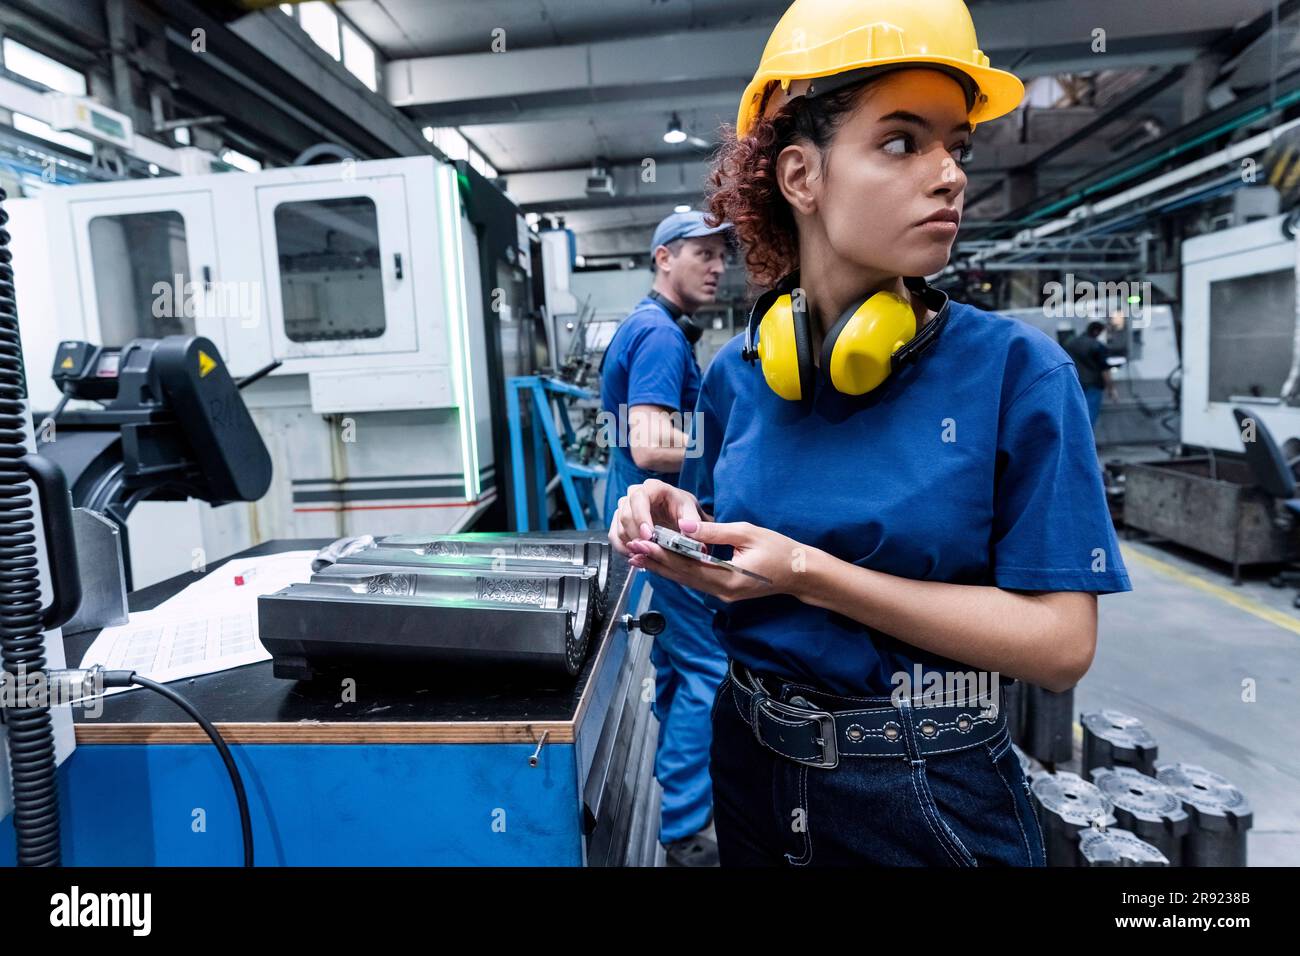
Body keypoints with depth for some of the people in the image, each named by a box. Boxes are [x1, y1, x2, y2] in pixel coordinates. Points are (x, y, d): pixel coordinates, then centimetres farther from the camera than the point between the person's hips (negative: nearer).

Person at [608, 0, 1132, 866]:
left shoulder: (1017, 369, -15)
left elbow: (1060, 645, -17)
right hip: (752, 765, 4)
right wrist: (677, 523, -15)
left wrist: (810, 574, -25)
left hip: (937, 798, -3)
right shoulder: (738, 373, -4)